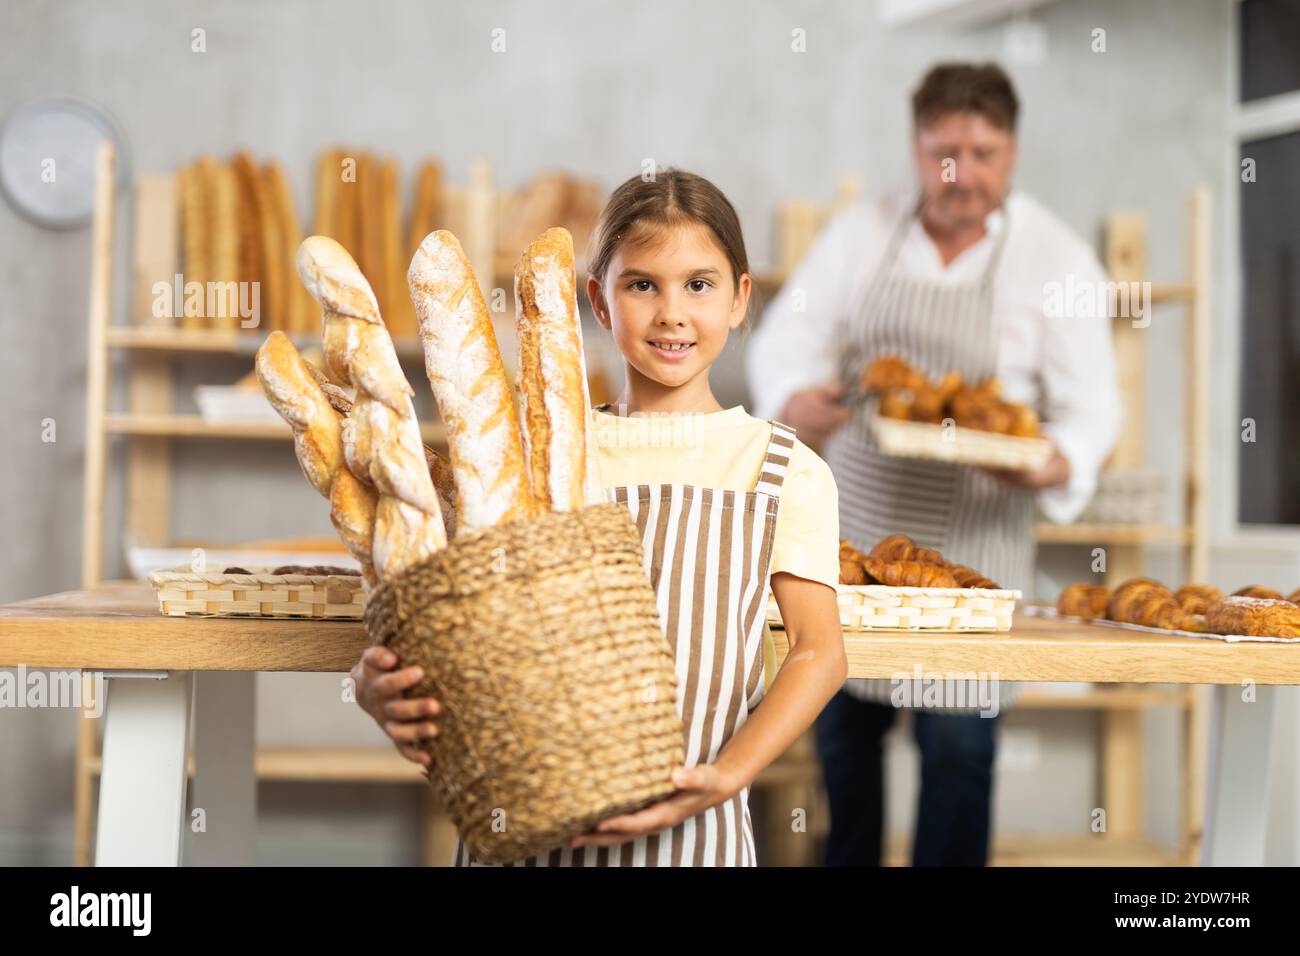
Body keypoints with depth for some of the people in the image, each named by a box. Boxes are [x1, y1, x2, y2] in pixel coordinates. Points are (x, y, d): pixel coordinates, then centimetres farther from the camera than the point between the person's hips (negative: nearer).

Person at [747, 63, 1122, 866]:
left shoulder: (1057, 259, -4)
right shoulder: (861, 234, 3)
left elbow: (1090, 408, -7)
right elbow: (788, 339, 4)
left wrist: (1056, 466, -29)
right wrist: (795, 400, -19)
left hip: (973, 534, -3)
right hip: (854, 520, 3)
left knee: (959, 741, -1)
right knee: (844, 725, 11)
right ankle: (847, 862, 28)